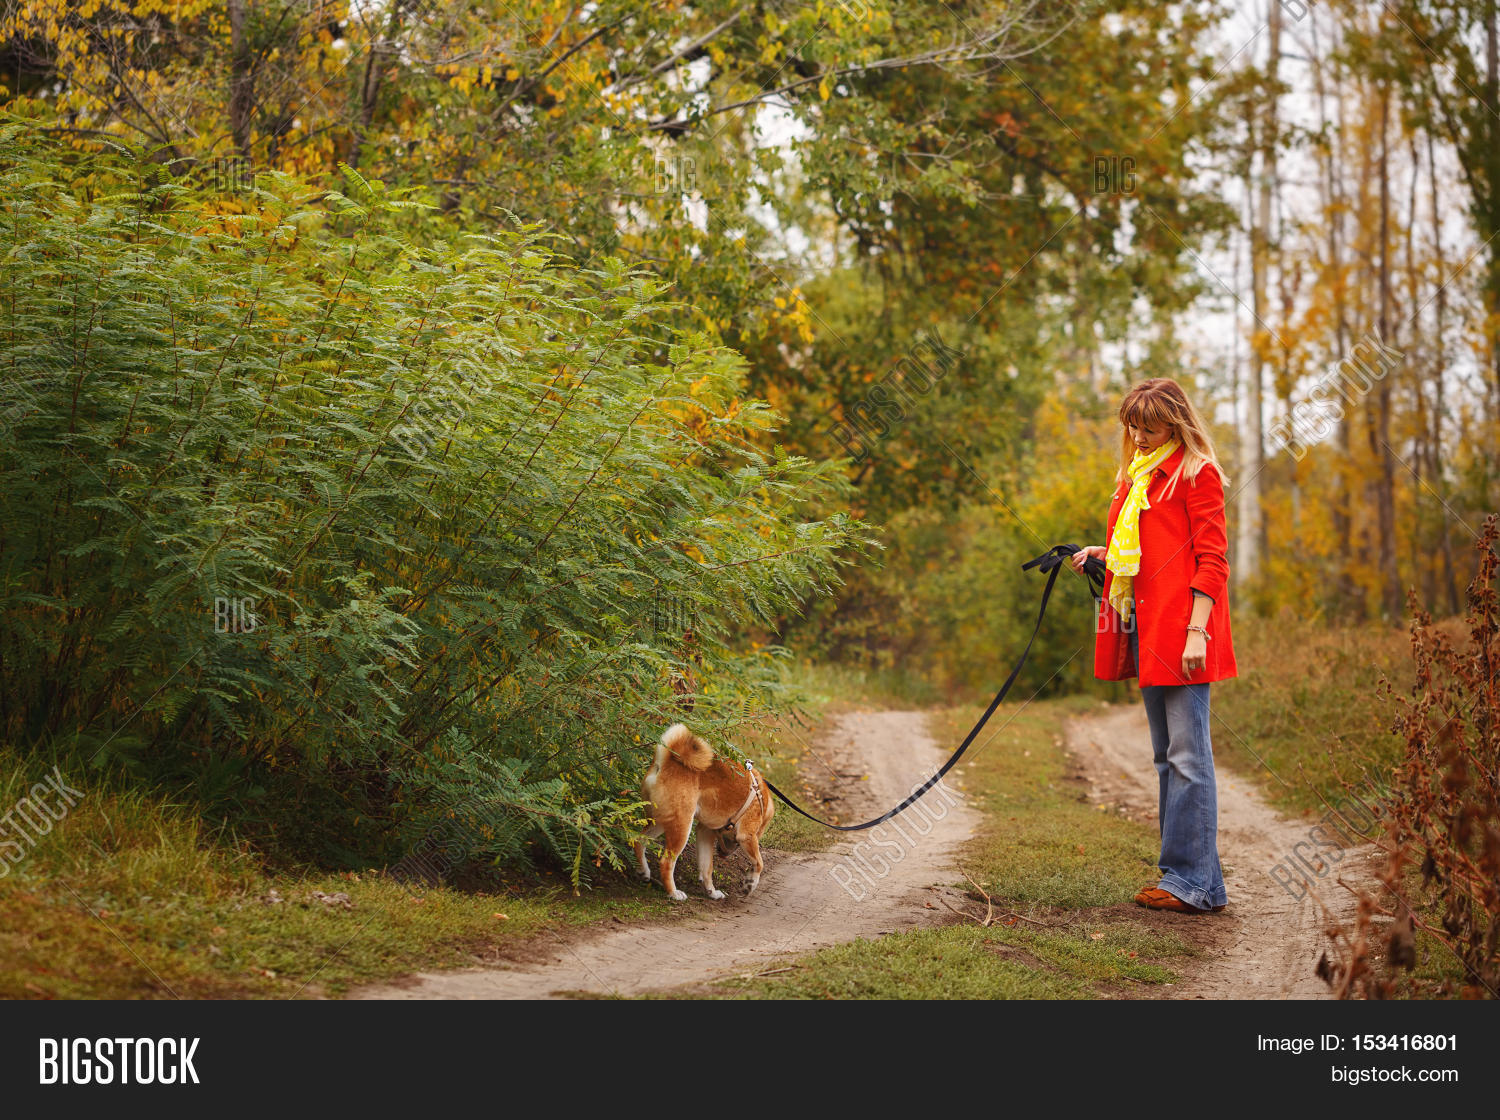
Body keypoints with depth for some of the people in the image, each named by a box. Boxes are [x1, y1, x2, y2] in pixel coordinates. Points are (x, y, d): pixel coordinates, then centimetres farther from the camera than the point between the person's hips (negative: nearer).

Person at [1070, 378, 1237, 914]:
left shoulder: (1196, 473, -3)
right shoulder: (1135, 476, 21)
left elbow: (1211, 557, -9)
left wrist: (1196, 630, -17)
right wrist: (1099, 554, 11)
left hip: (1181, 627, -9)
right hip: (1145, 626, 9)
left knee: (1187, 753, -9)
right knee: (1167, 755, 10)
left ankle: (1190, 881, -9)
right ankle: (1200, 880, 15)